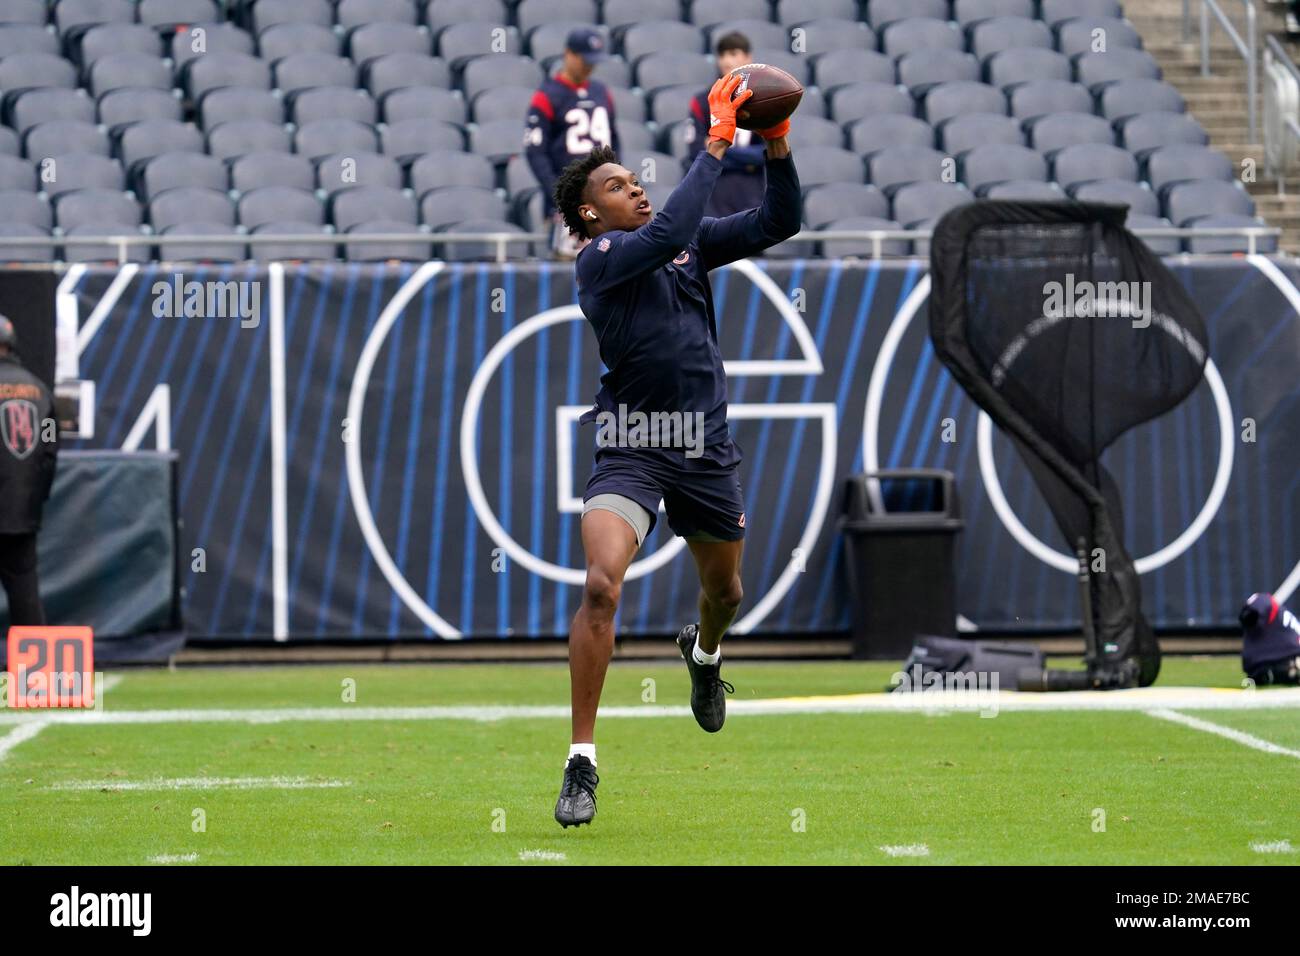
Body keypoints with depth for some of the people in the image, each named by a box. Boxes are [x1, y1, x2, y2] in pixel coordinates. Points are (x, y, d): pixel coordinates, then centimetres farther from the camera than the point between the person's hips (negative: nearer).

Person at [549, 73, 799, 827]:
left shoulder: (692, 243, 9)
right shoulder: (600, 259, -9)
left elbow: (778, 223, 5)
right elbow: (668, 231, -26)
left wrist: (777, 146, -10)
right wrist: (717, 143, -23)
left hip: (707, 447, 6)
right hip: (632, 447, -6)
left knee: (725, 591, 22)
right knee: (602, 586, -24)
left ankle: (704, 653, 61)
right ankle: (583, 764, -19)